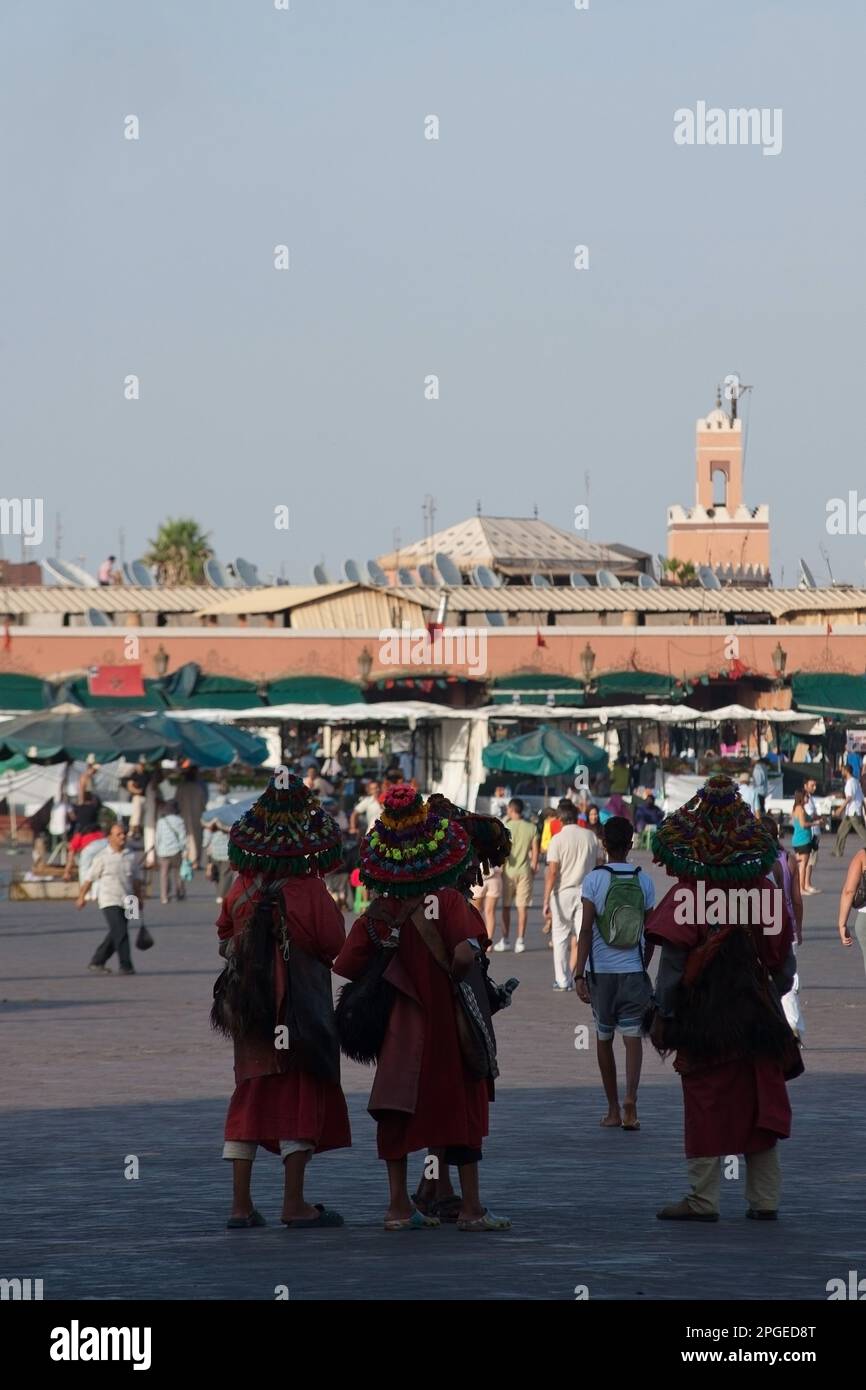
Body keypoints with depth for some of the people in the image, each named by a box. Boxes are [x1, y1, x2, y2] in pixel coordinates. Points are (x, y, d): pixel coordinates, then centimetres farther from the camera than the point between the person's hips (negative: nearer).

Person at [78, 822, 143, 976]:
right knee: (120, 933, -15)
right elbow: (89, 878, 3)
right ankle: (126, 966, -14)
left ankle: (97, 963, 24)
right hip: (109, 901, -5)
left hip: (126, 902, 5)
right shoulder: (103, 858, -6)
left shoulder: (132, 857, 6)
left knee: (114, 936, 11)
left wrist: (139, 899, 14)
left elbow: (136, 880, 15)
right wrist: (82, 897, 9)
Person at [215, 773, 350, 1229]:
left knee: (249, 1094, 9)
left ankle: (240, 1203, 8)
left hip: (251, 1005, 4)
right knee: (301, 1093, 2)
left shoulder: (242, 890, 0)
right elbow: (335, 948, -9)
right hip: (302, 1007, -4)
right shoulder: (311, 893, -13)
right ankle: (294, 1203, 0)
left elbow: (225, 942, 9)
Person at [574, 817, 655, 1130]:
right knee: (633, 1036, 1)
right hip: (633, 969, 1)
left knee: (604, 1037, 12)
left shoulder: (593, 880, -6)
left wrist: (580, 975, -12)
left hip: (601, 971, -1)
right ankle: (630, 1103, -18)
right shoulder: (643, 881, 1)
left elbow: (586, 930, -12)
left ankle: (613, 1110, 19)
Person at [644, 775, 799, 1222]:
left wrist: (661, 1014, -4)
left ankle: (703, 1198, 2)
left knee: (705, 1106, 2)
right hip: (758, 1014, 4)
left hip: (705, 1017, -4)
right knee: (759, 1101, 10)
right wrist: (773, 995, 20)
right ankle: (765, 1198, 11)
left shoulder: (686, 896, -12)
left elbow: (672, 963, -12)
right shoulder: (766, 892, 1)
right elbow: (784, 959, 6)